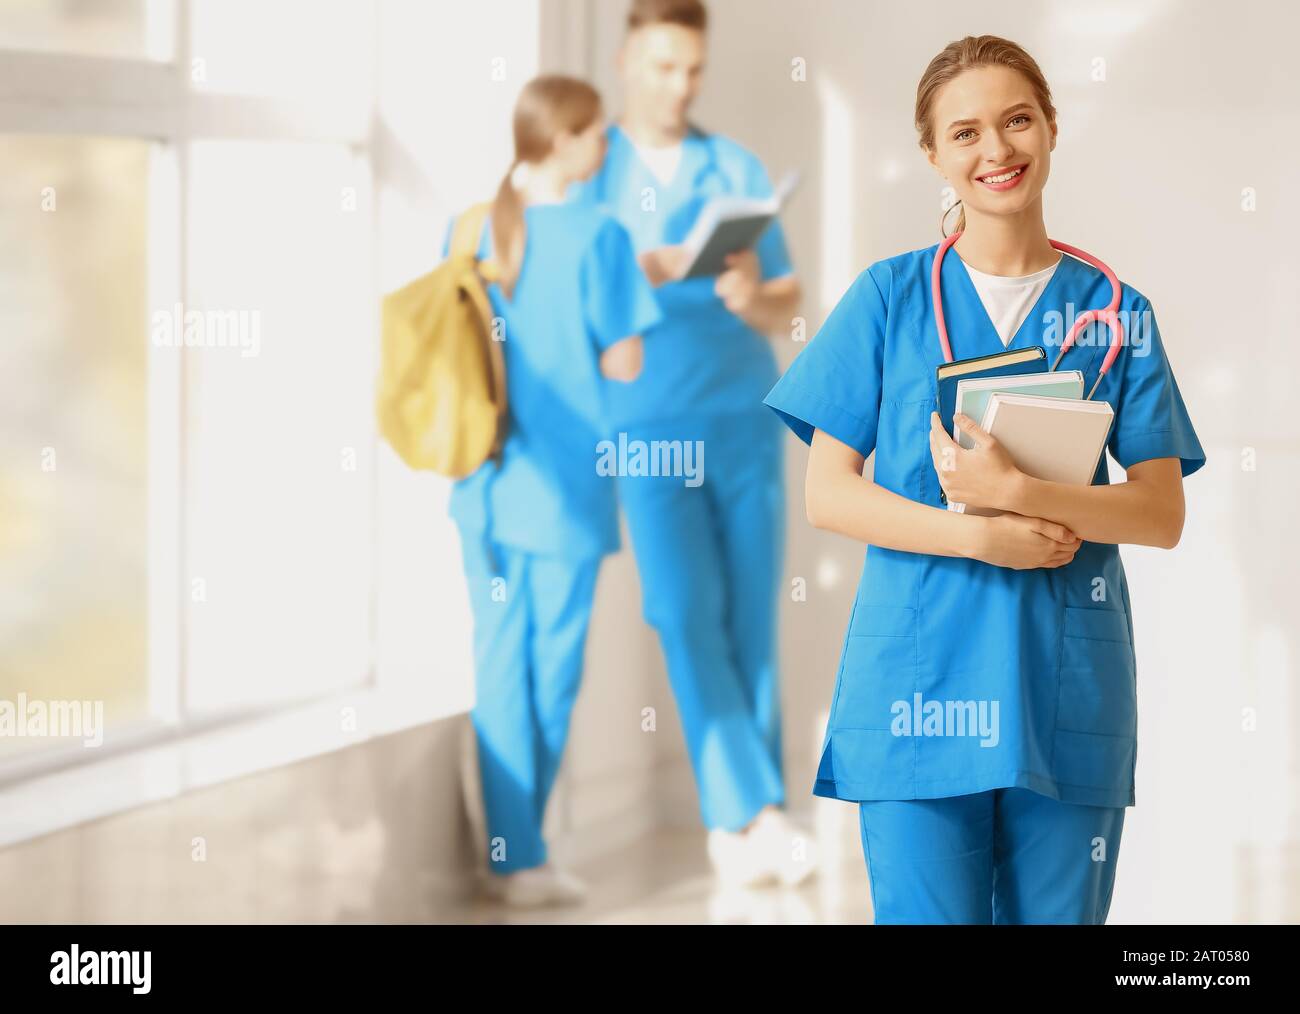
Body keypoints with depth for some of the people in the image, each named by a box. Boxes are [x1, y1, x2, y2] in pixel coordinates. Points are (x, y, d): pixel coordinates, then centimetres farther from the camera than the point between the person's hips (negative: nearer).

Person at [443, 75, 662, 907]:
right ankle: (523, 849, 13)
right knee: (554, 665, 6)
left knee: (500, 663, 8)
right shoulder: (597, 237, -11)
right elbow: (623, 365, -10)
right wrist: (632, 292, 5)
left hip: (486, 485, 5)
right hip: (567, 487, -5)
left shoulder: (469, 231, 4)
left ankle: (514, 853, 8)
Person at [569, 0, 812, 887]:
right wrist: (648, 271, -16)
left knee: (752, 617, 2)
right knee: (688, 616, -12)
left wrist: (753, 298, -14)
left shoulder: (739, 170, 10)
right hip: (649, 427, -2)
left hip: (746, 419, 3)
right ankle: (756, 810, -10)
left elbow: (790, 304, 8)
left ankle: (733, 824, 9)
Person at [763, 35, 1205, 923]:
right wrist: (977, 535, -14)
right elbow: (828, 493, 0)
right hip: (918, 677, -1)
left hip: (1068, 685, 1)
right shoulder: (890, 296, 5)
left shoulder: (1114, 312, 8)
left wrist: (1016, 492, -16)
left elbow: (1163, 516, 1)